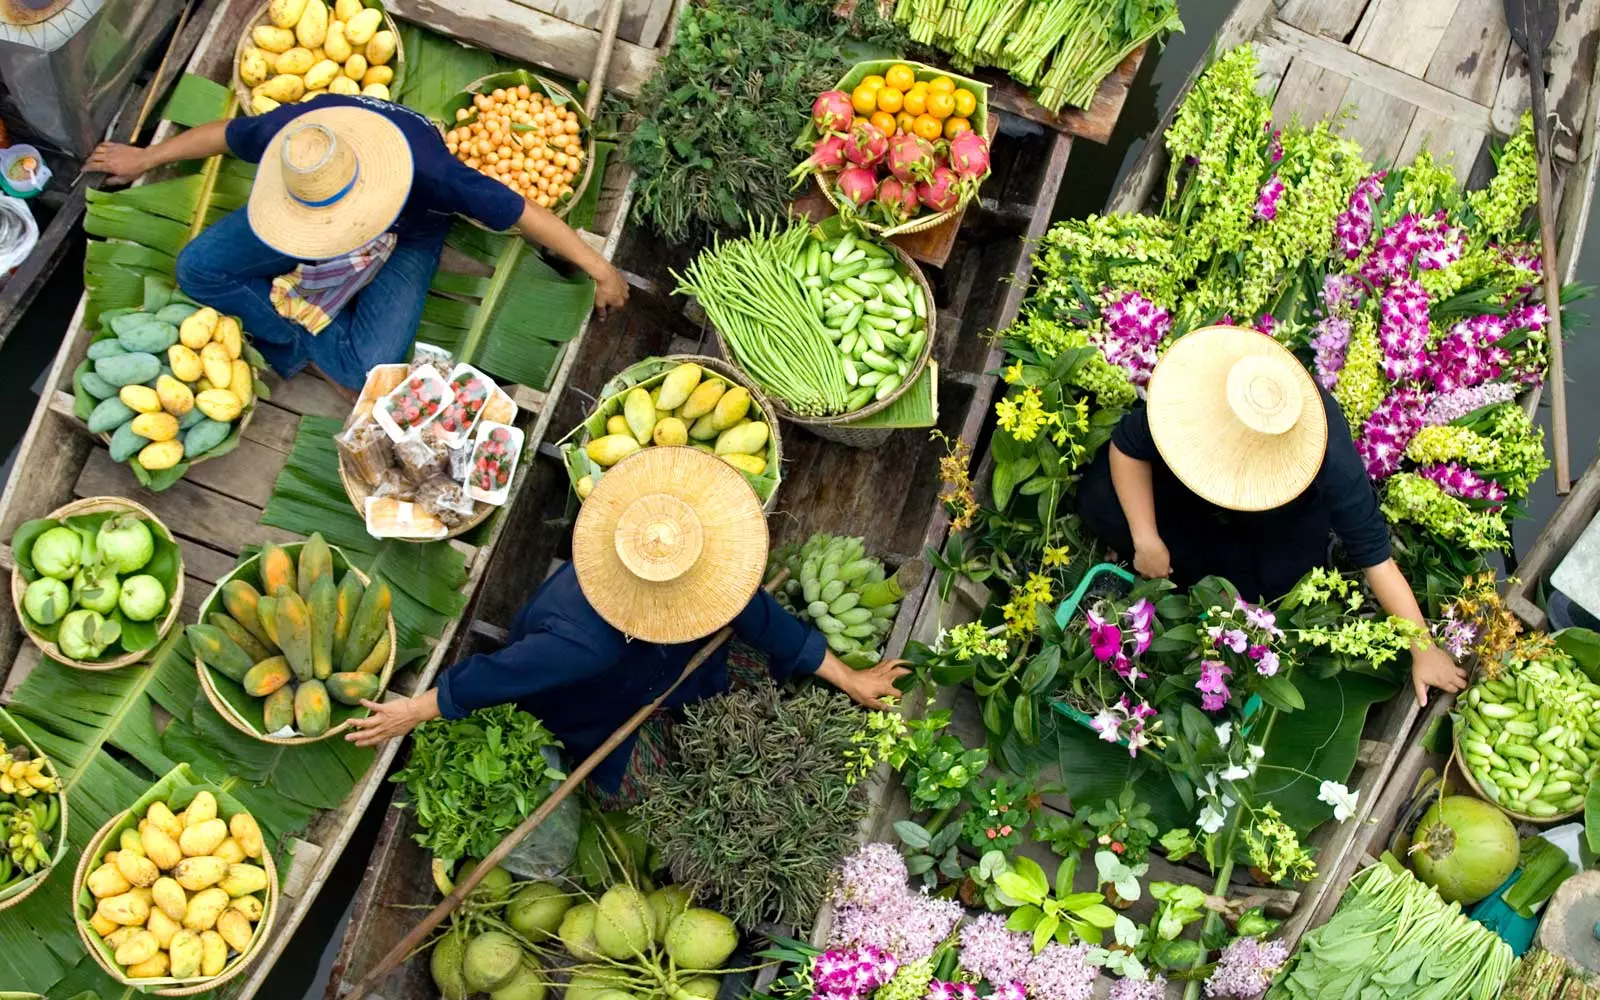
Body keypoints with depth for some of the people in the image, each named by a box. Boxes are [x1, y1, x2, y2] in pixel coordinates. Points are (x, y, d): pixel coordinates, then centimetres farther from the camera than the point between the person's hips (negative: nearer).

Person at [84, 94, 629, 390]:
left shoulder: (425, 170, -45)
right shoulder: (284, 131, -34)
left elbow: (523, 212, -34)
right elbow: (223, 133, -9)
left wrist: (601, 270, -27)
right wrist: (144, 159, 6)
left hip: (406, 237, -3)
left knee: (368, 371, -28)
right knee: (198, 269, -14)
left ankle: (298, 337, 4)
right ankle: (322, 341, -6)